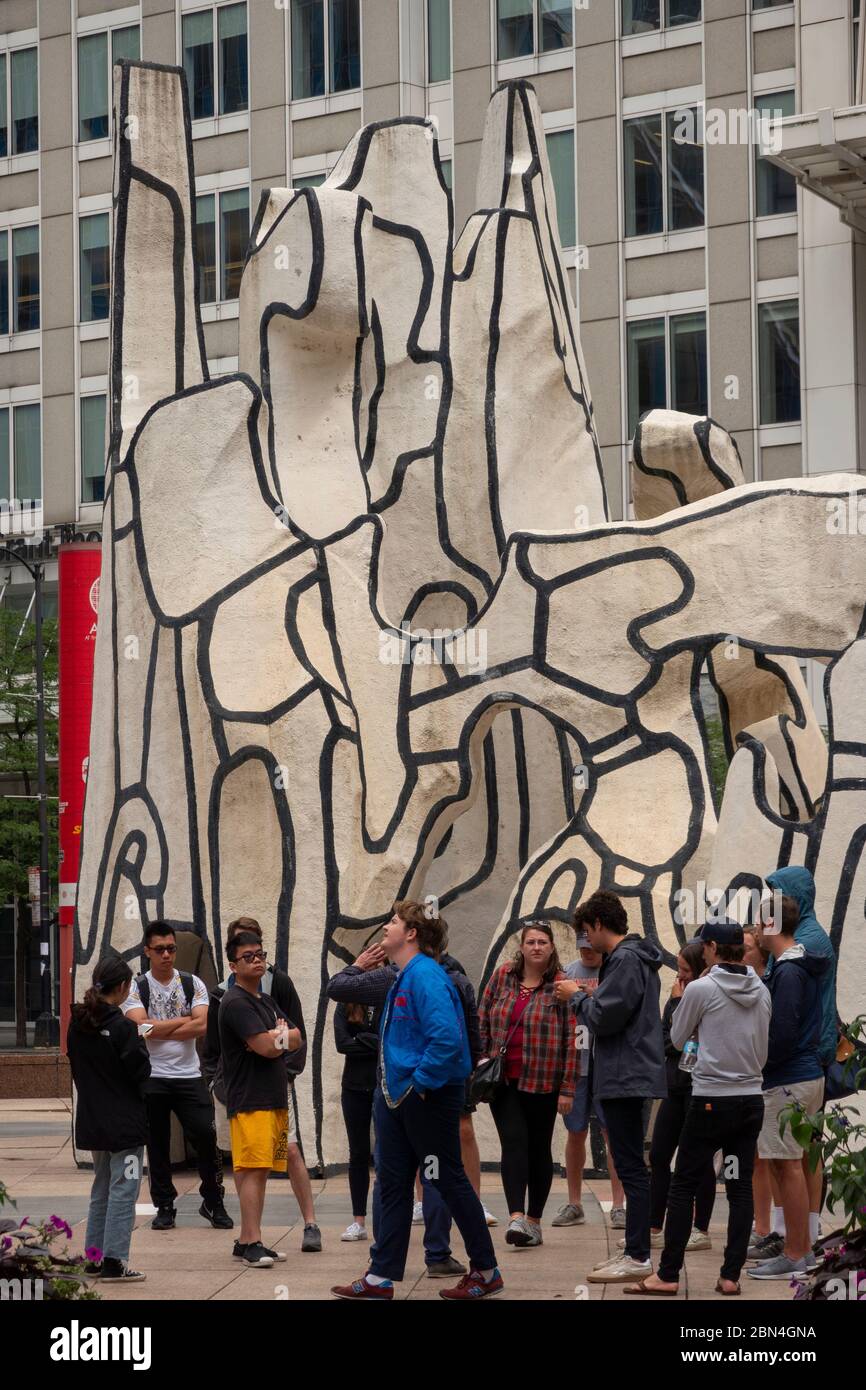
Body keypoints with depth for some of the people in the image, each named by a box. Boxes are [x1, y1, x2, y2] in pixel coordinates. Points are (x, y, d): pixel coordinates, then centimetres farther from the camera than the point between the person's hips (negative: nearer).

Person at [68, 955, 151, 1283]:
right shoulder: (121, 1026, -18)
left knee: (101, 1189, 18)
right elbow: (140, 1071, -15)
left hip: (91, 1119, 7)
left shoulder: (77, 1024, 4)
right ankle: (114, 1261, -5)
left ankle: (95, 1256, 20)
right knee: (123, 1189, -2)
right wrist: (140, 1043, 1)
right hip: (125, 1121, -7)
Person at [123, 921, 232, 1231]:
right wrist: (183, 1020, -8)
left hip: (189, 1075, 1)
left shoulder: (193, 984, 6)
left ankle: (213, 1202, 7)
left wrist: (158, 1031, -11)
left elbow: (201, 1026, -8)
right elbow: (141, 1025, -14)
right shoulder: (136, 988, 2)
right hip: (152, 1078, 0)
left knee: (205, 1136, -6)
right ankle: (164, 1207, 14)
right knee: (157, 1145, 5)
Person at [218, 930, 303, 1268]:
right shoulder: (236, 1002, -9)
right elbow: (267, 1046, -16)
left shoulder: (267, 1002, 22)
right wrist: (283, 1036, 4)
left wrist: (277, 1037, -8)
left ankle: (246, 1240, 11)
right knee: (253, 1169, -14)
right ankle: (252, 1243, -17)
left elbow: (296, 1040, 13)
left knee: (258, 1170, 8)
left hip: (274, 1098, 9)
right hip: (249, 1099, -9)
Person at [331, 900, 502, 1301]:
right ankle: (381, 1276, 13)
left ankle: (485, 1272, 13)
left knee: (448, 1181, 1)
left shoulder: (426, 976, -19)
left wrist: (420, 1082, -22)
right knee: (392, 1183, 10)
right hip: (396, 1096, 10)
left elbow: (446, 1038, -29)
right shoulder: (402, 977, 11)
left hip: (427, 1097, -10)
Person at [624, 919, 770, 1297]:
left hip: (711, 1100, -5)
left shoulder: (700, 989, -10)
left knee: (682, 1188, 1)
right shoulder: (761, 992, 6)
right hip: (752, 1099, 5)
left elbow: (677, 1039, 3)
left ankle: (668, 1276, 1)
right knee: (740, 1188, 6)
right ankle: (731, 1276, 5)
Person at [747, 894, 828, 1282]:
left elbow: (782, 1034, -22)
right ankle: (801, 1249, 19)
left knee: (788, 1166, -5)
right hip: (804, 1072, 10)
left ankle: (794, 1257, -2)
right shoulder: (799, 967, 14)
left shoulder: (789, 973, -17)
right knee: (786, 1164, 14)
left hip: (789, 1081, -10)